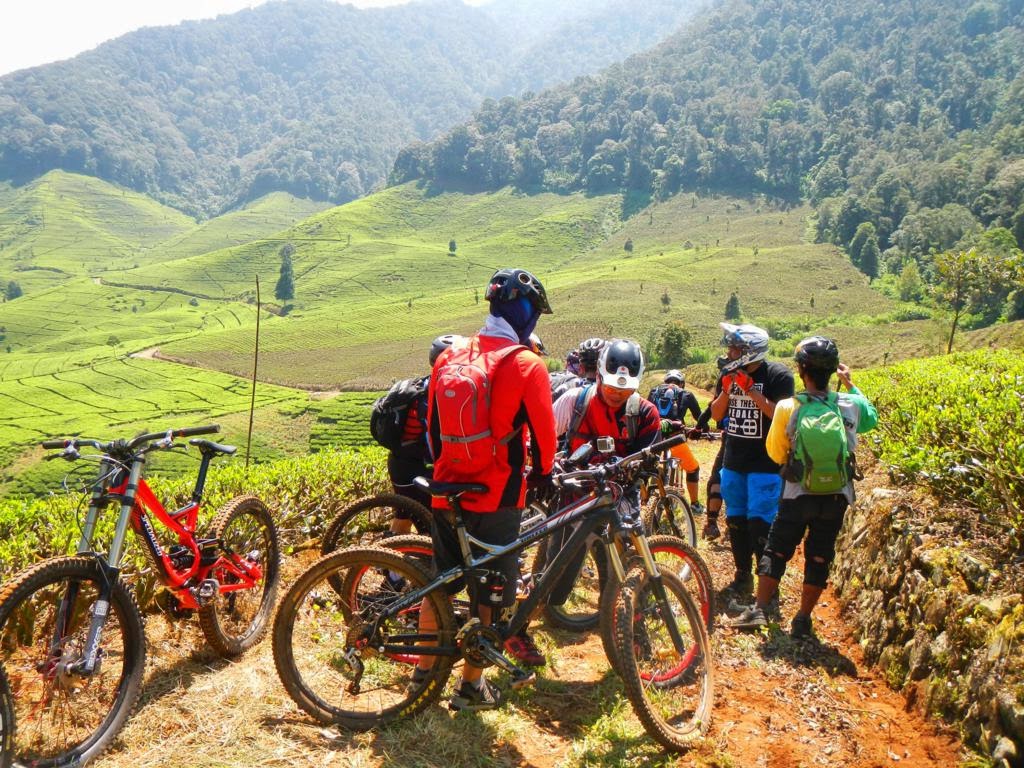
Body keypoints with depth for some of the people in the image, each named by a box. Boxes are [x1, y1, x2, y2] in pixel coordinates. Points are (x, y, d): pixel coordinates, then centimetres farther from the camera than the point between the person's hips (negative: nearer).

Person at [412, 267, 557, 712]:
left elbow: (432, 423, 13)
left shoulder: (449, 356, 6)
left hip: (447, 489, 5)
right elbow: (543, 430, -6)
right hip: (496, 495, -5)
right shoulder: (526, 365, -12)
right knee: (490, 593, 8)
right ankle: (471, 686, 17)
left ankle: (424, 668, 28)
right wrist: (543, 475, 12)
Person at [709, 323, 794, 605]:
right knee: (736, 522, 12)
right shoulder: (729, 373, 5)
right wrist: (726, 390, -13)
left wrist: (751, 390, -25)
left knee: (760, 525, -8)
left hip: (765, 465, -6)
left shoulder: (777, 375, -11)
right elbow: (716, 414, 4)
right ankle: (742, 578, 25)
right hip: (734, 462, 6)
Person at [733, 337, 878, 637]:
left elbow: (776, 454, -4)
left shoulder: (788, 408, -15)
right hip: (837, 495, 2)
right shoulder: (851, 405, -8)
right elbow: (872, 418, 17)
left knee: (776, 551, 11)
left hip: (798, 494, -2)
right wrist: (851, 384, 18)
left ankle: (758, 610, 9)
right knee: (819, 557, 12)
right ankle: (802, 620, 17)